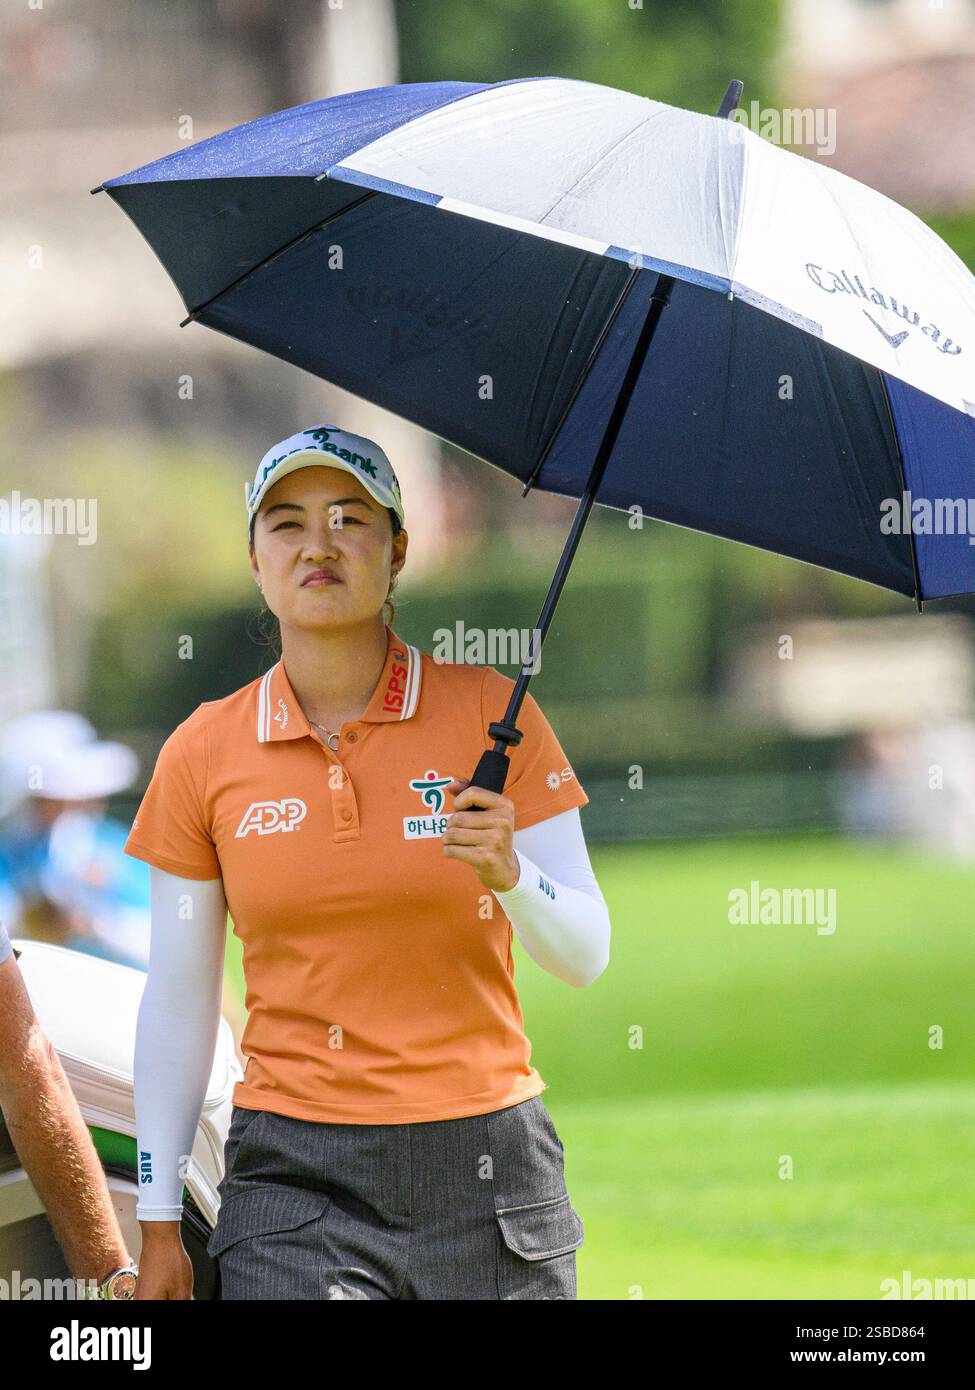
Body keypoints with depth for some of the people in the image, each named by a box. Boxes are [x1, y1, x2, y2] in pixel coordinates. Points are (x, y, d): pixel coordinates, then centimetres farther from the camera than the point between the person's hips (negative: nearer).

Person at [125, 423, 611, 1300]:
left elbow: (586, 955, -1)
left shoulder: (489, 714, 1)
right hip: (296, 1186, 0)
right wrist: (158, 1226, 6)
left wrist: (509, 874, -22)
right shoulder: (204, 754, 4)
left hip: (486, 1173, 0)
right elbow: (177, 999, 8)